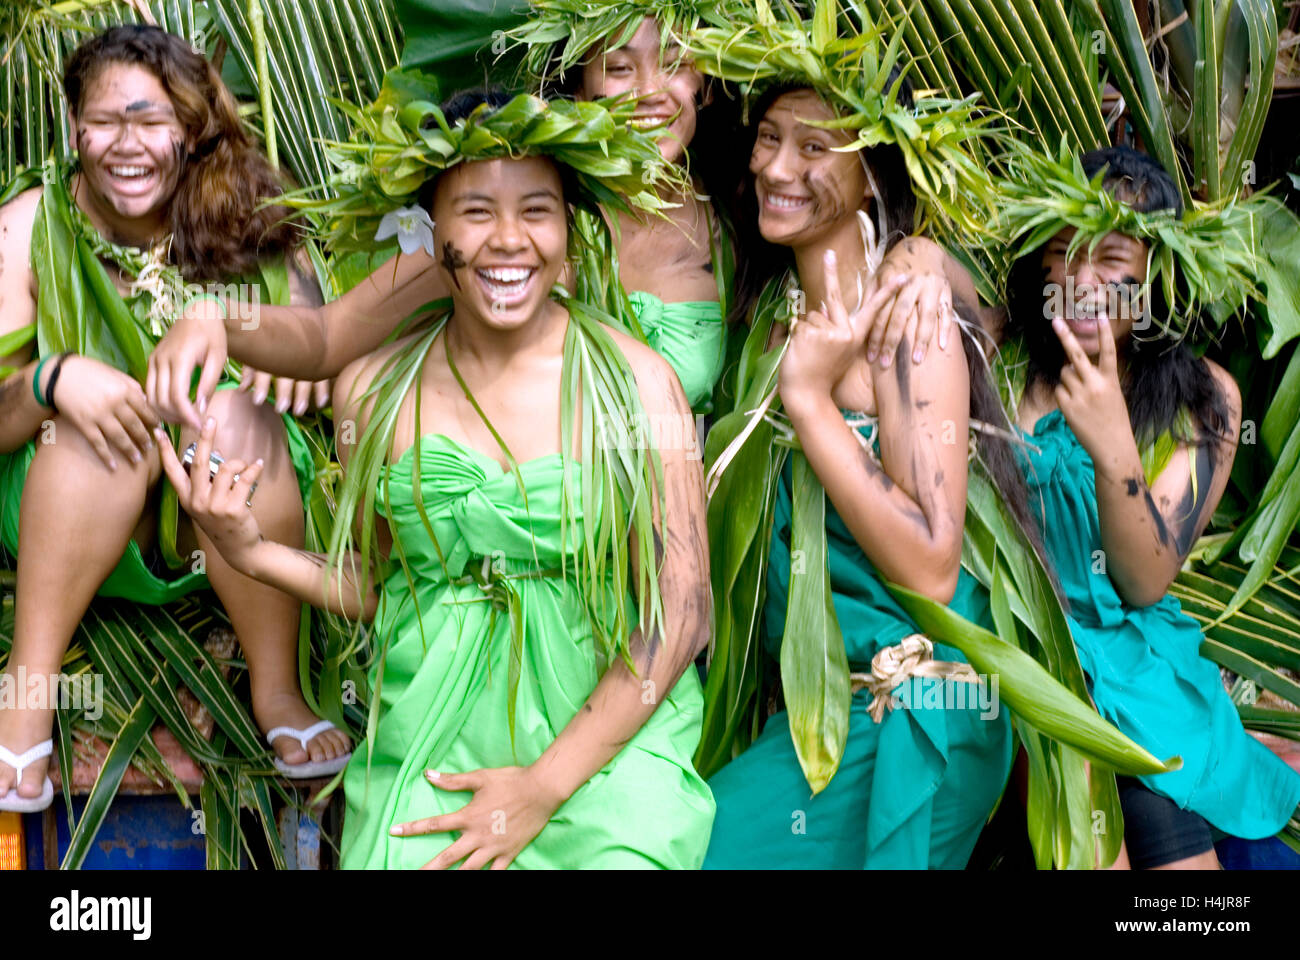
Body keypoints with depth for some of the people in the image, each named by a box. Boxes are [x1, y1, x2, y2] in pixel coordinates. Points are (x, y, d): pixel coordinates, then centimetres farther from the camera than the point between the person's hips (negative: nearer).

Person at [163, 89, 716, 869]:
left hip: (610, 732, -1)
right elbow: (376, 587, 13)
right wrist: (253, 553, -5)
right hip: (431, 738, 2)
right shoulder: (375, 389, 2)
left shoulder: (638, 384, -5)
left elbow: (682, 614, -6)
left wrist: (546, 786, -11)